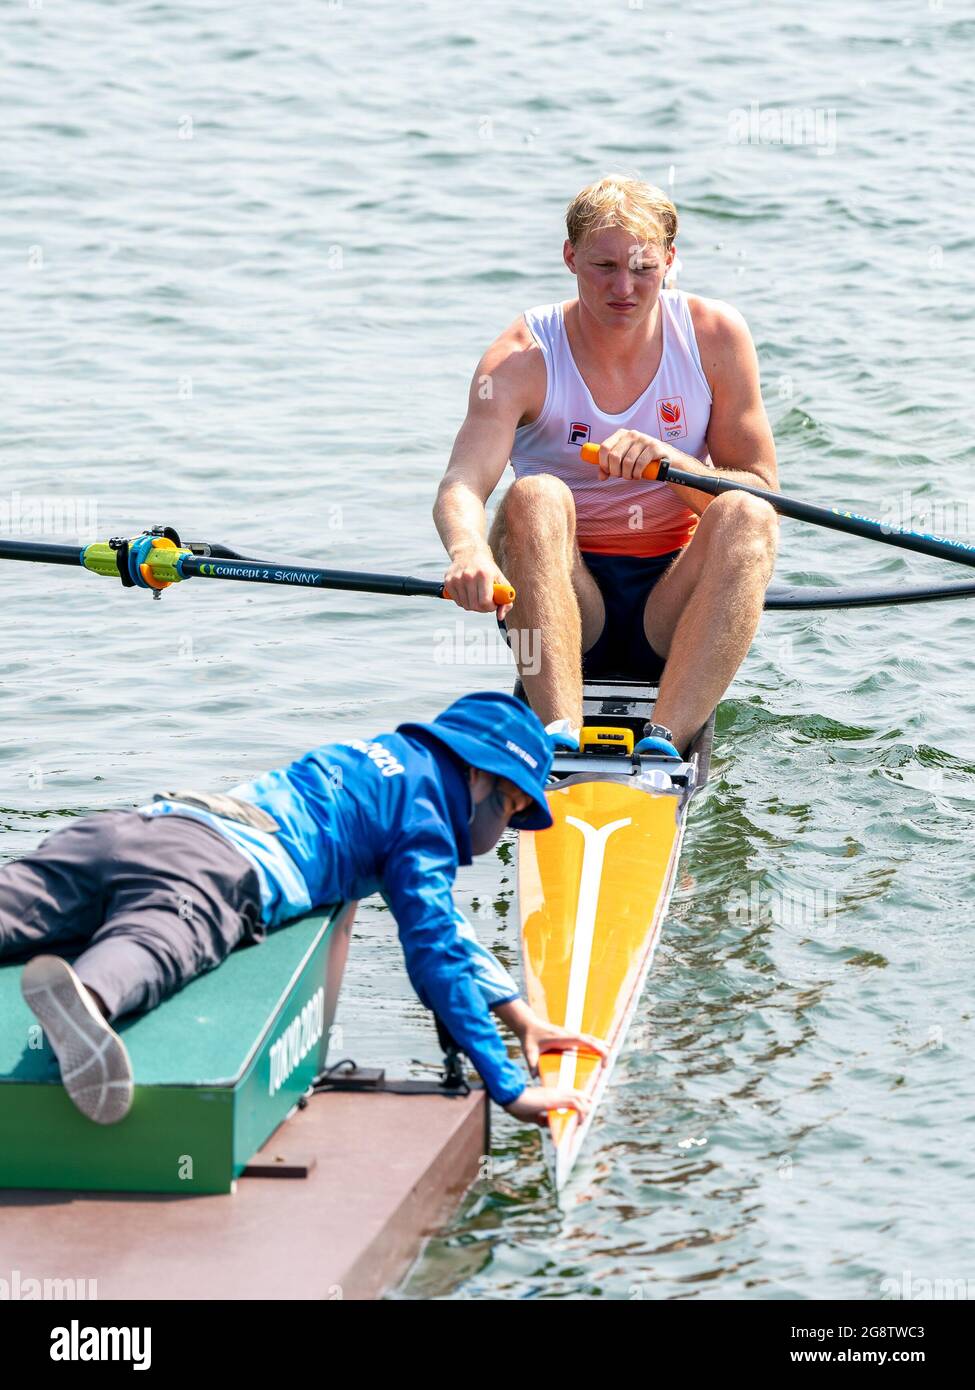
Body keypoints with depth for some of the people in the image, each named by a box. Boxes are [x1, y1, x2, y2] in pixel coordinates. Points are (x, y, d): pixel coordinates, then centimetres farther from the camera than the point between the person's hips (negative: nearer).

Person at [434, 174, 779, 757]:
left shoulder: (714, 336, -2)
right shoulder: (524, 356, -8)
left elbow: (760, 491, -4)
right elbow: (461, 486, -24)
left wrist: (670, 462, -25)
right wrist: (468, 549, -48)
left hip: (669, 613, 1)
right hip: (567, 606, -1)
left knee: (747, 516, -28)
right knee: (536, 497, -30)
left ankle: (666, 741, -43)